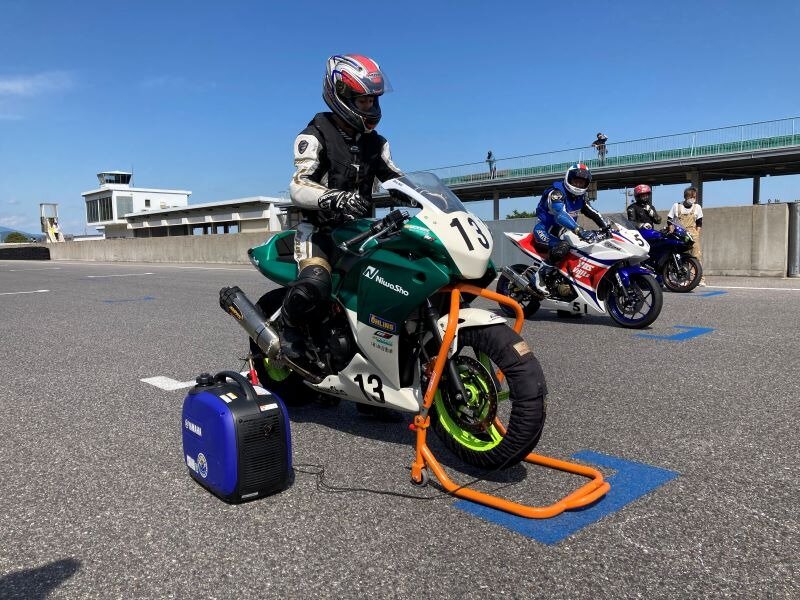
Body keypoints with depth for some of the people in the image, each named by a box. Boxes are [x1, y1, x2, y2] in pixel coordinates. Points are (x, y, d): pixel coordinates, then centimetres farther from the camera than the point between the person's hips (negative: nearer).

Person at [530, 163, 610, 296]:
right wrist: (580, 231, -49)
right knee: (563, 246, -38)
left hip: (560, 233, 9)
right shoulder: (556, 192, -20)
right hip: (544, 232, -9)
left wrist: (607, 227, -10)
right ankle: (539, 276, -29)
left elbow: (593, 213, 7)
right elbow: (560, 214, -37)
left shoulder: (580, 197, 8)